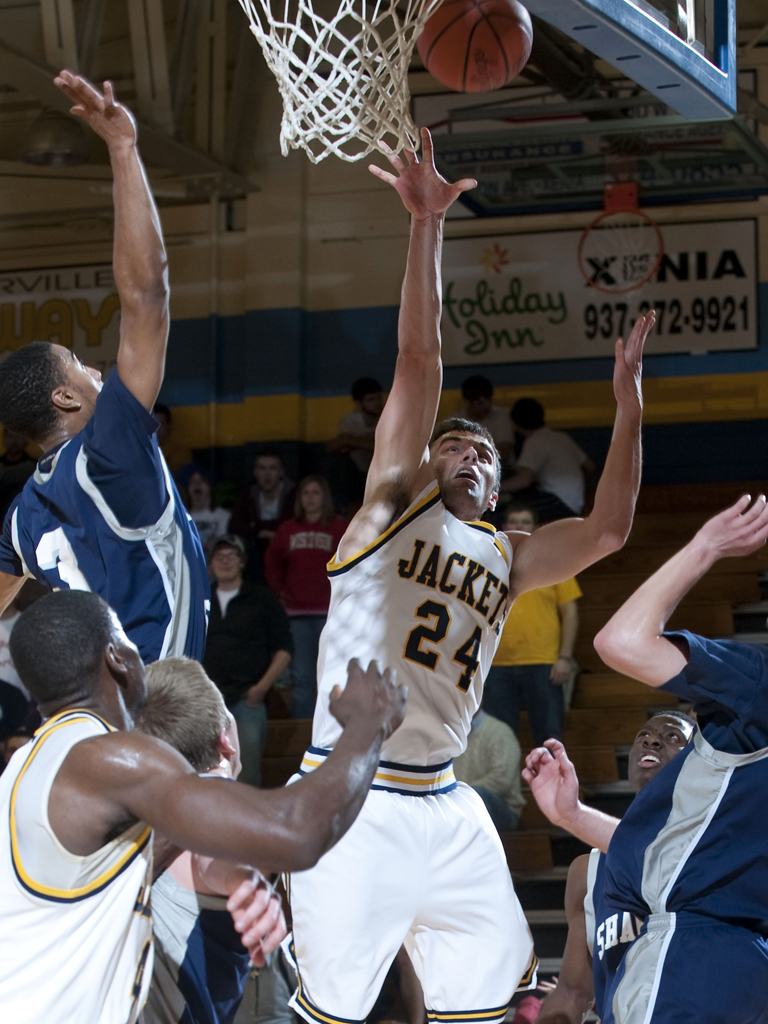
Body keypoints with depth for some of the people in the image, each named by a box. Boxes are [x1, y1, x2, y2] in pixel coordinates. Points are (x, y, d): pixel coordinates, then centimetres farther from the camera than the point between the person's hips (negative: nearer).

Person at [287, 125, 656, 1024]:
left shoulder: (504, 556, 19)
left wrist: (628, 402, 6)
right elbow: (419, 359, -4)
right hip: (352, 799, -6)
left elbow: (608, 529, 7)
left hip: (444, 807, 6)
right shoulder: (394, 503, 5)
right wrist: (427, 225, -13)